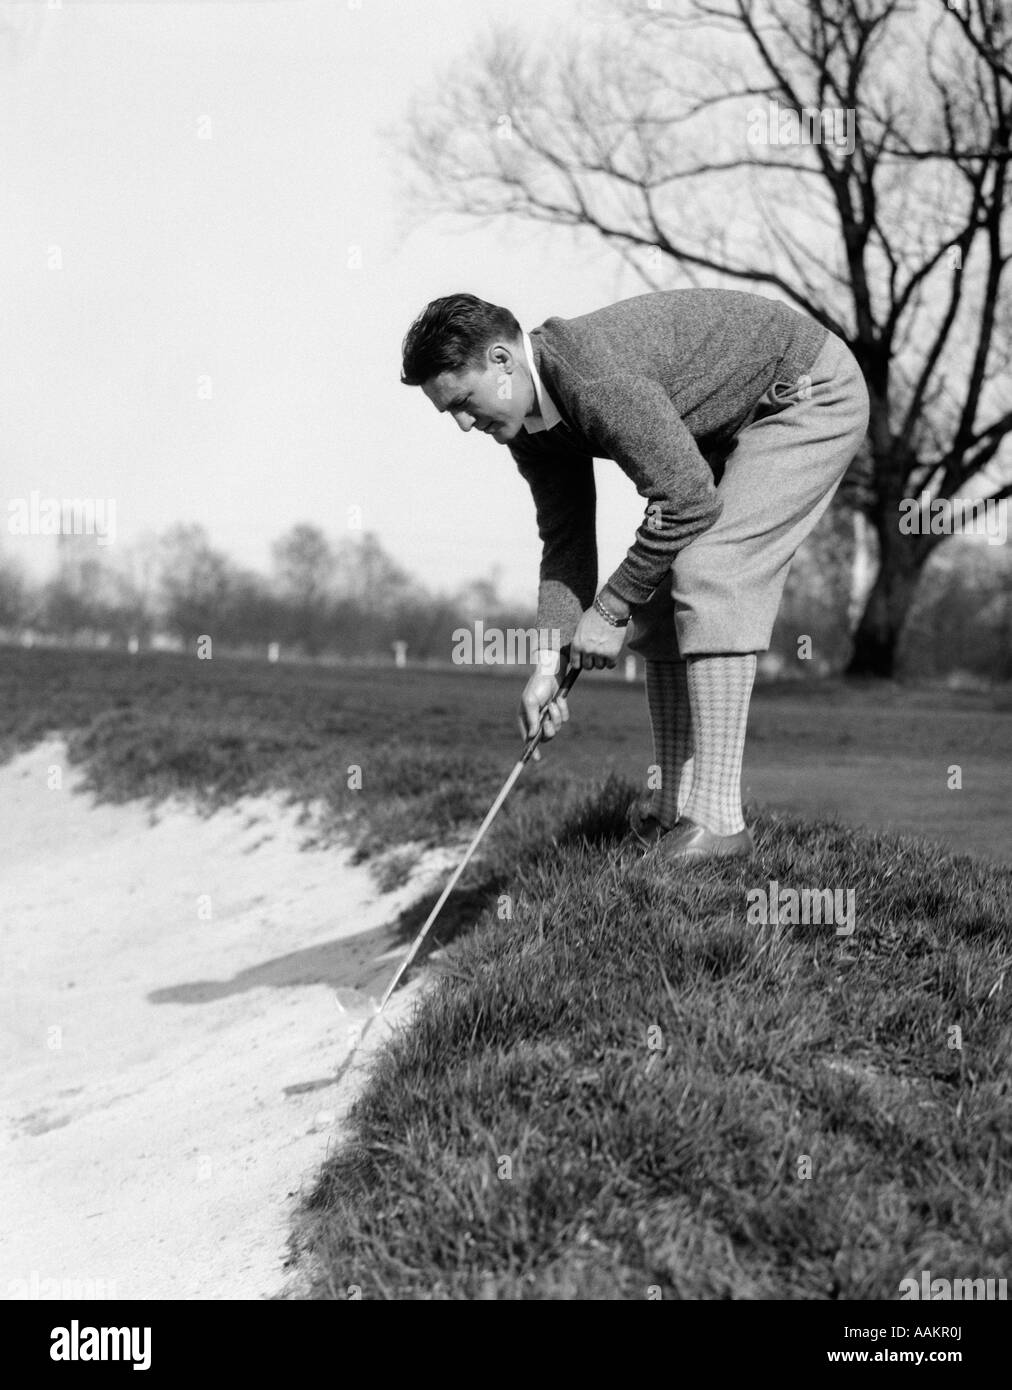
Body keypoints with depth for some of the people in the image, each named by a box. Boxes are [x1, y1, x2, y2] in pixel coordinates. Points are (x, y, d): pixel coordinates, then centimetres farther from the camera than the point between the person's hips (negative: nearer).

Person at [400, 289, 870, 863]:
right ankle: (673, 807, 10)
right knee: (660, 589, 5)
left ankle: (717, 820, -19)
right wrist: (551, 663, -7)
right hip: (731, 427, 10)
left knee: (706, 578, -21)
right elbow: (565, 540, 2)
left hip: (814, 395, -10)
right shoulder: (530, 424, -4)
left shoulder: (596, 375, -34)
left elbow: (688, 499, -30)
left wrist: (611, 609, -21)